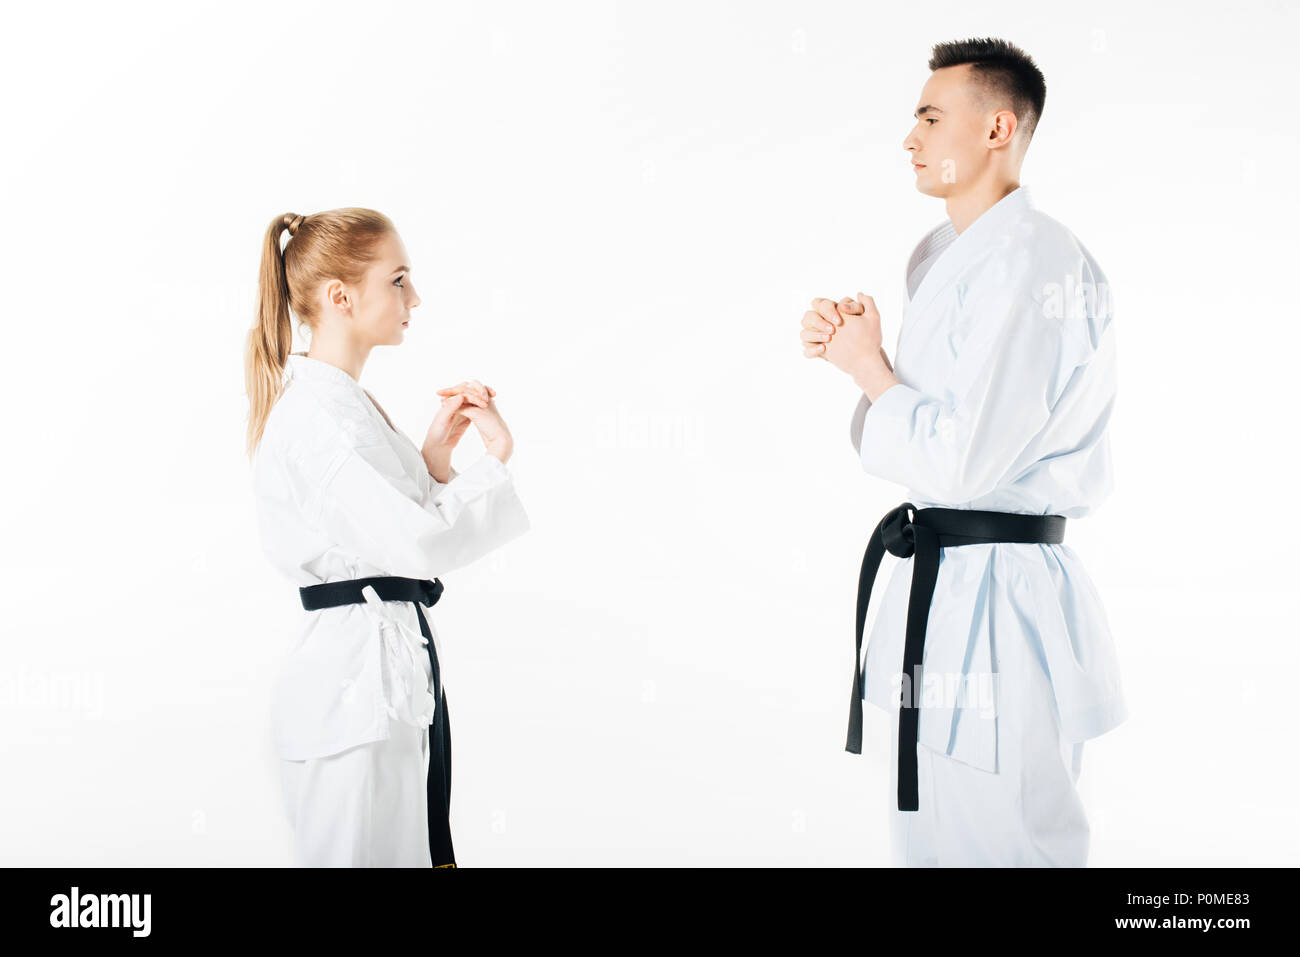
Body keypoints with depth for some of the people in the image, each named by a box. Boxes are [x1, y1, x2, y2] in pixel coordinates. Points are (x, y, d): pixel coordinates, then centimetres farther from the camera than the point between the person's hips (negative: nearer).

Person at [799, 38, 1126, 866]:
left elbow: (959, 457, -23)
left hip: (999, 602, -10)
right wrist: (853, 351, 2)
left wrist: (868, 365, -9)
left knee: (1004, 843, -2)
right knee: (925, 836, 18)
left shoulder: (1037, 265, -19)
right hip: (939, 579, 10)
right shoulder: (946, 256, 13)